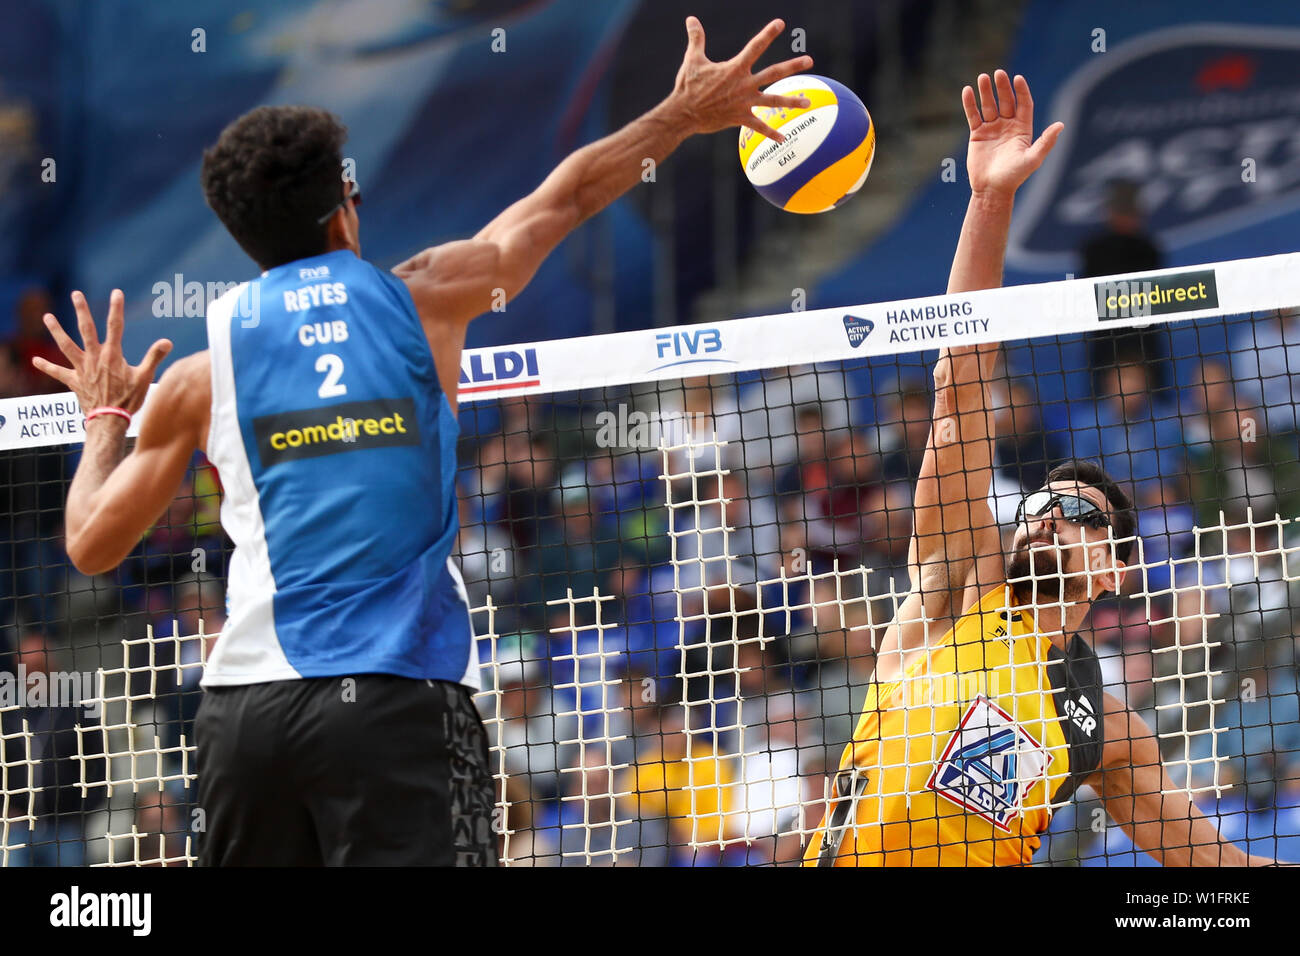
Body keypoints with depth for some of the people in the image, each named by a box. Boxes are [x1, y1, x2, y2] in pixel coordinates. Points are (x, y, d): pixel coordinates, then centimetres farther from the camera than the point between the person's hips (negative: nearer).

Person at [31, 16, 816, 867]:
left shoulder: (199, 375, 7)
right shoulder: (420, 301, 6)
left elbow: (92, 542, 13)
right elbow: (563, 201, 19)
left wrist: (106, 418, 31)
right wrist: (684, 114, 32)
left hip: (248, 700, 3)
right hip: (399, 695, -3)